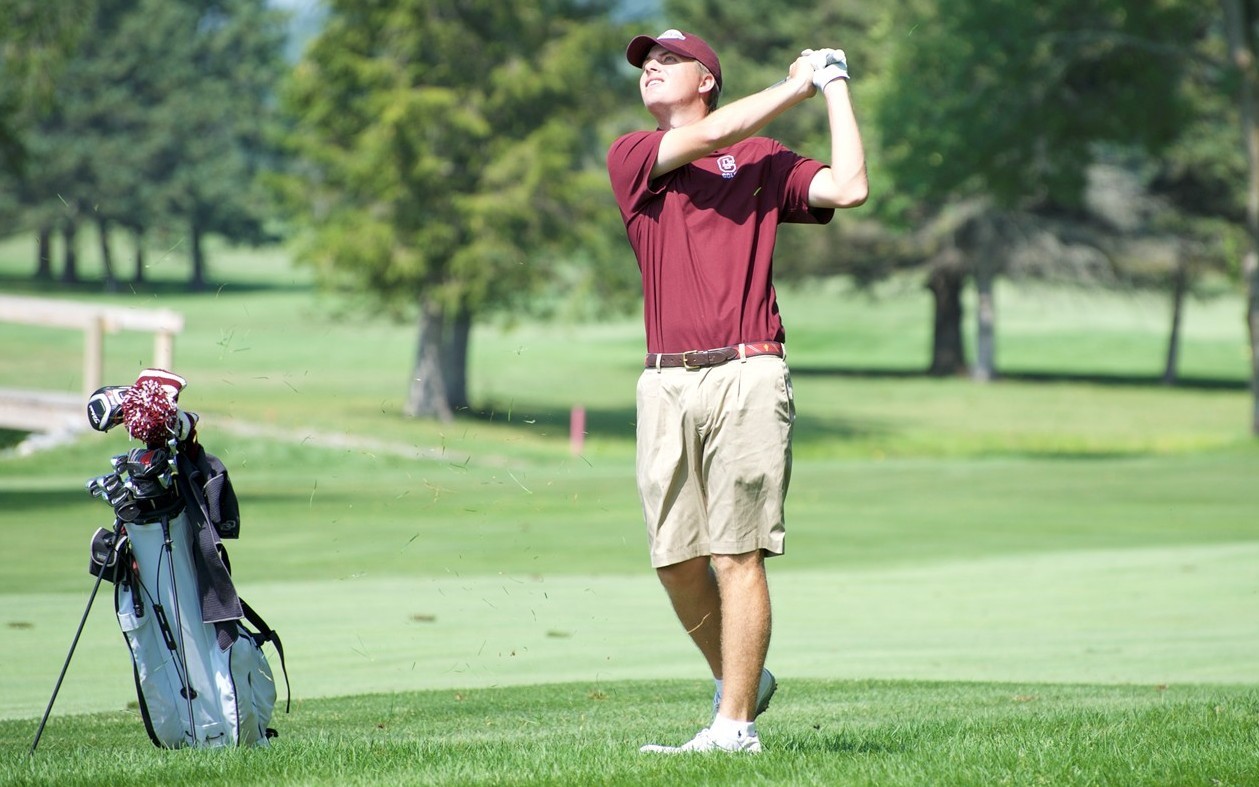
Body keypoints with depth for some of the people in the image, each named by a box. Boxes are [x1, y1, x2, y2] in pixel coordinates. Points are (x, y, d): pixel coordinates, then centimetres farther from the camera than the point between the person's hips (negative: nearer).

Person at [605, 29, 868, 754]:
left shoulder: (764, 159, 13)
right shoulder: (631, 157, 13)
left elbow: (849, 188, -2)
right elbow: (711, 135, -3)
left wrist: (835, 88, 6)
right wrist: (797, 87, 5)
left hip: (747, 375, -2)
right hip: (667, 384, 2)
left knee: (736, 554, -7)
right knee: (677, 561, 2)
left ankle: (735, 725, -4)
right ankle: (739, 681, 24)